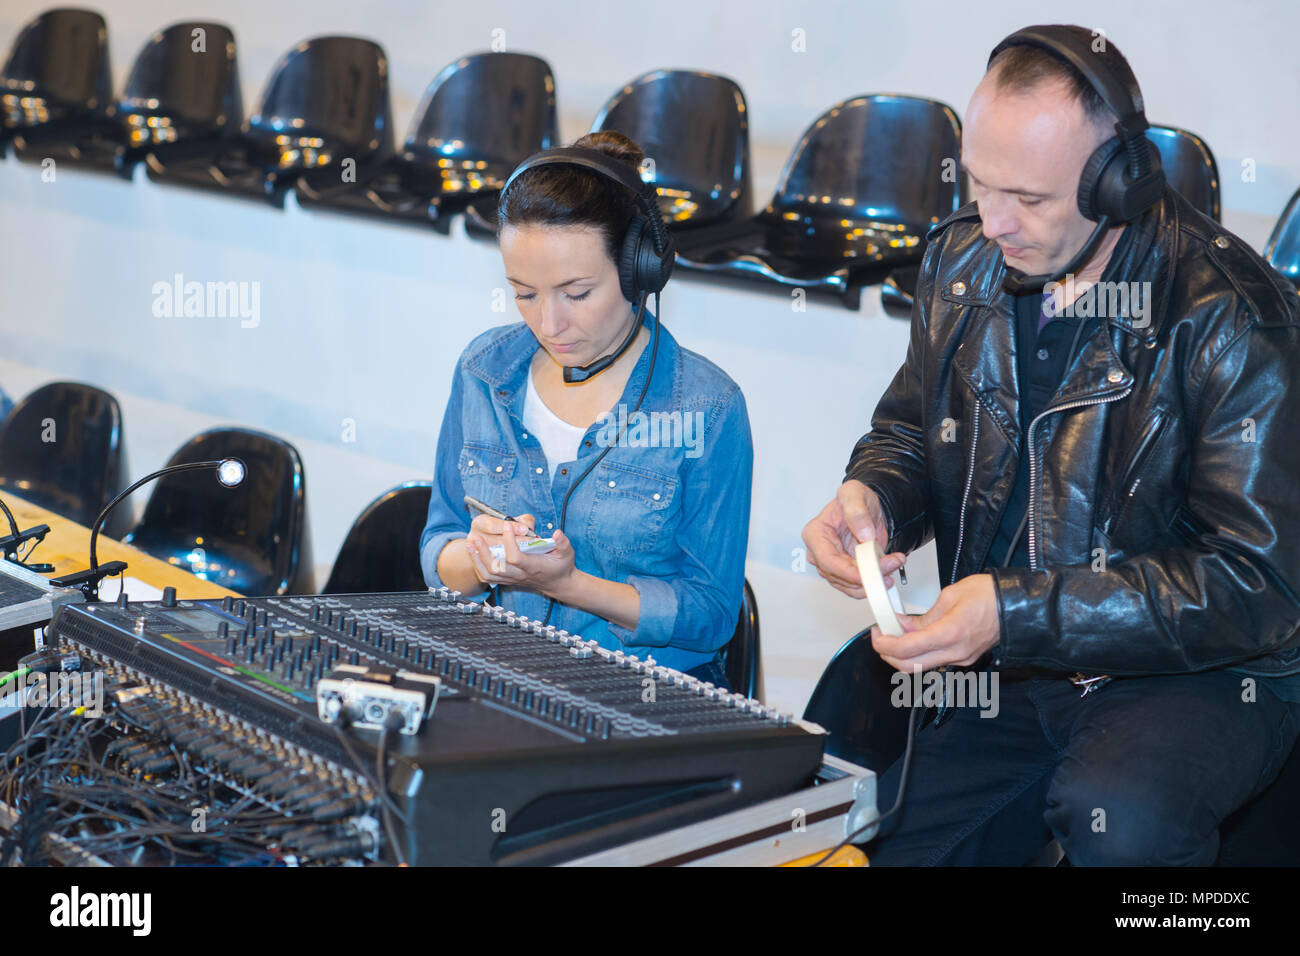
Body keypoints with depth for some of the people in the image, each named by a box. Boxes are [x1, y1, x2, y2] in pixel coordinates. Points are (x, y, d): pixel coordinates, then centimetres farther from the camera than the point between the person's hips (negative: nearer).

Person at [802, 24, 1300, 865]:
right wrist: (869, 498, -10)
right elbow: (909, 431, 16)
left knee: (1116, 817, -35)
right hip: (1001, 670, 6)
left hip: (1202, 673, -5)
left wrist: (1018, 614, -29)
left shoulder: (1231, 321, -20)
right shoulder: (962, 259, 0)